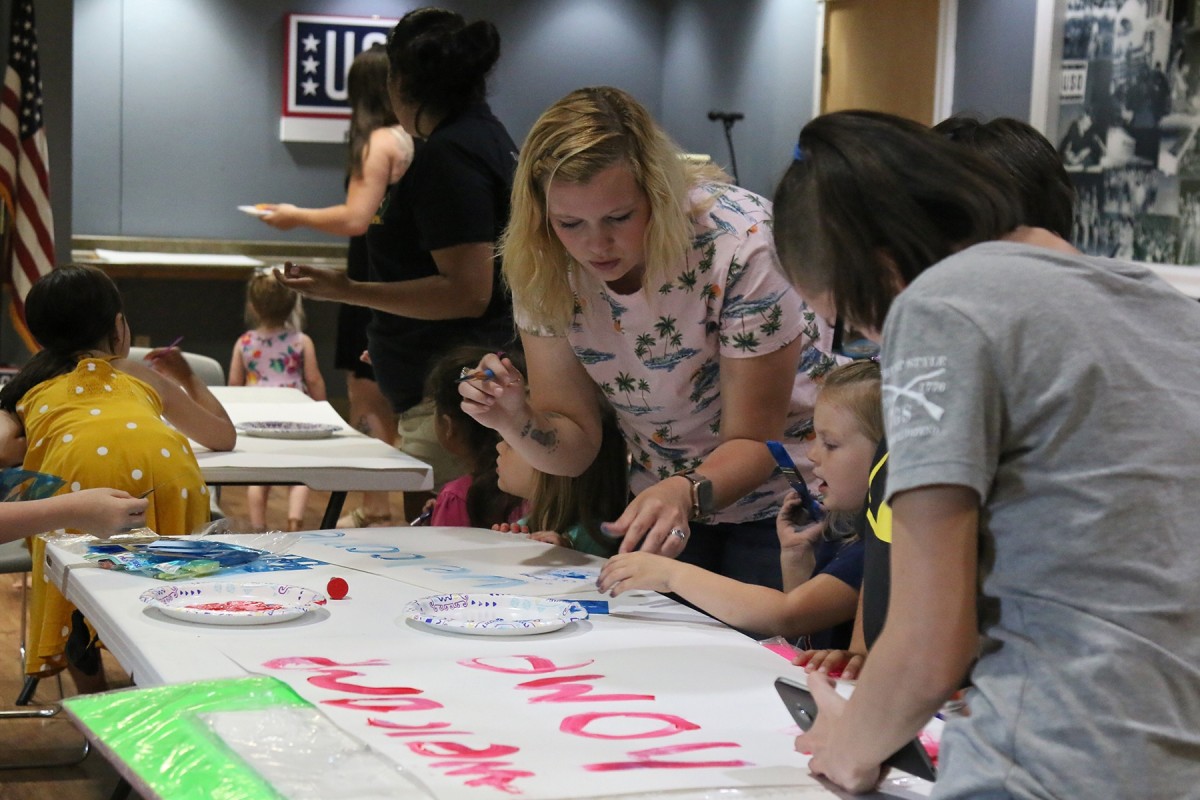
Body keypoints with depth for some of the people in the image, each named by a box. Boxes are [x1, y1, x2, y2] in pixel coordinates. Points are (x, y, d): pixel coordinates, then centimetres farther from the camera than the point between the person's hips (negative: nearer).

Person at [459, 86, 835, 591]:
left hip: (781, 501, -4)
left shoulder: (740, 244, -26)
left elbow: (753, 443, -20)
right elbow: (575, 446, -6)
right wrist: (517, 422, -28)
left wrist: (686, 492, -40)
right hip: (662, 503, 4)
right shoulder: (542, 269, -13)